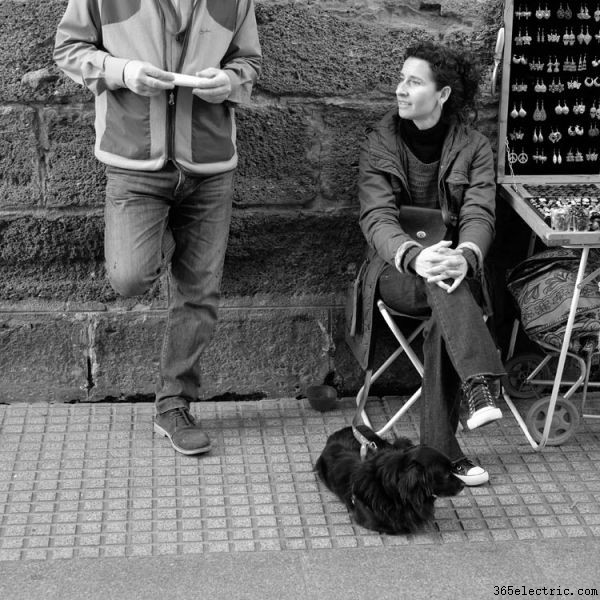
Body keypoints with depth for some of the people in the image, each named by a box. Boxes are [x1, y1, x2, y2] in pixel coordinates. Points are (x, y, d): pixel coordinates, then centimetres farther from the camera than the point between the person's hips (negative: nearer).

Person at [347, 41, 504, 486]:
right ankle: (481, 386, -50)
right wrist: (415, 256, -36)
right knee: (441, 283, -36)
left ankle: (441, 449, -28)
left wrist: (465, 256, -37)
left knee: (444, 320, -33)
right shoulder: (380, 144, 0)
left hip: (454, 269, 1)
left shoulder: (474, 148, 3)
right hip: (395, 270, -1)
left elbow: (479, 215, -12)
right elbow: (377, 218, -14)